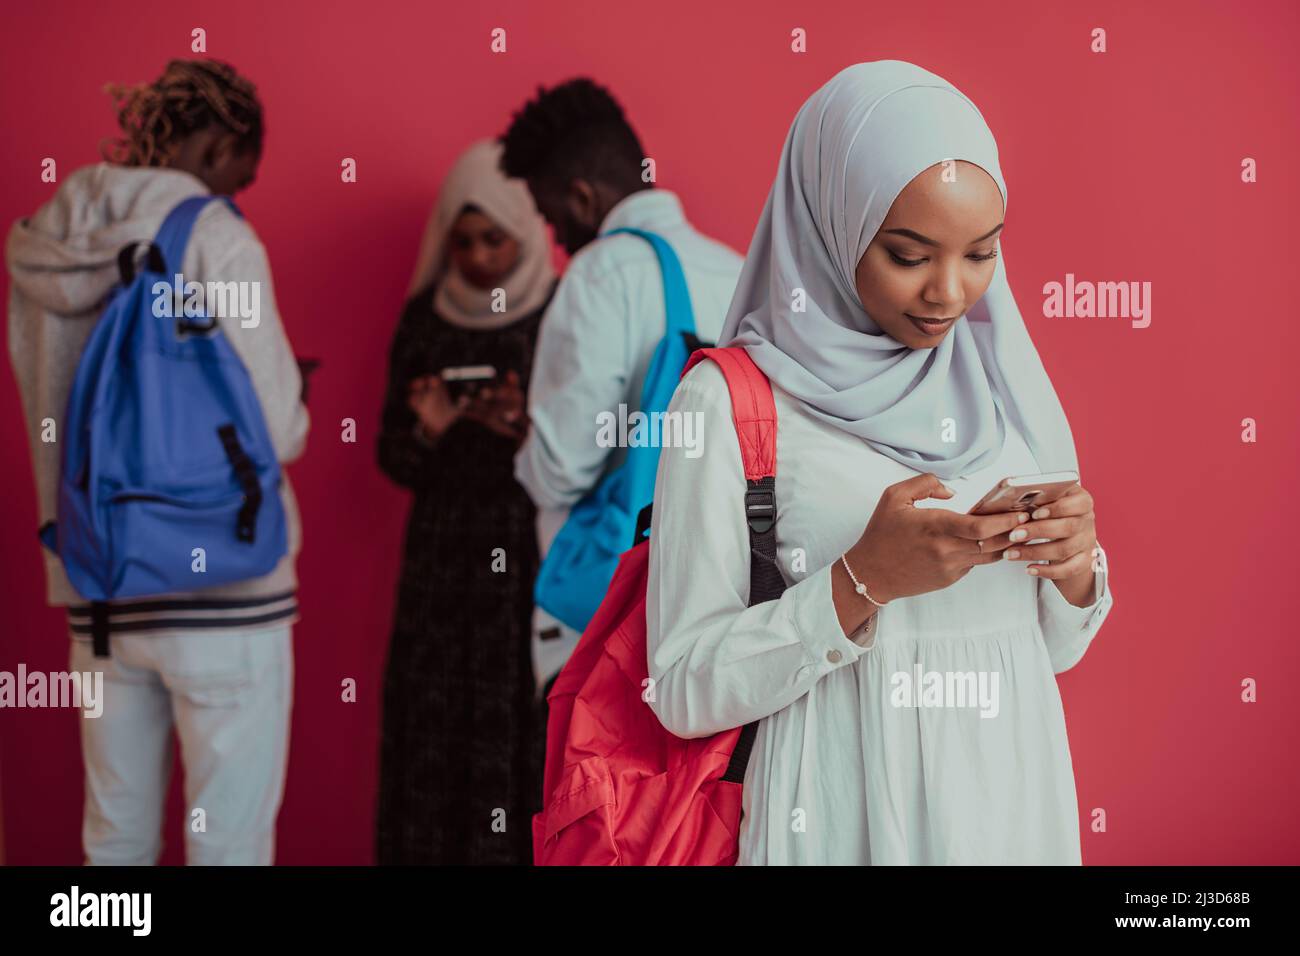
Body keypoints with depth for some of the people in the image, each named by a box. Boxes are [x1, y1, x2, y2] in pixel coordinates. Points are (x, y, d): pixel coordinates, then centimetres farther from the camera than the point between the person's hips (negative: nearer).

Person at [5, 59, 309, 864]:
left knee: (115, 838, 14)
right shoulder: (216, 238, -8)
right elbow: (272, 431, -12)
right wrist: (294, 405, 9)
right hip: (223, 583, -6)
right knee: (230, 843, 1)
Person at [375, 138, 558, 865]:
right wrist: (427, 431, -10)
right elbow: (394, 460, 11)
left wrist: (524, 428, -19)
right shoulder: (423, 318, 8)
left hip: (532, 562, -3)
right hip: (440, 565, 3)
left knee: (524, 741, -8)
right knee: (430, 736, -2)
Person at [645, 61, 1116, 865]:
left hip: (1018, 800, 5)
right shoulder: (728, 403, -11)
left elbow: (1050, 647, 10)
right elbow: (684, 690, -13)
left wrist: (1076, 567, -11)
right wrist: (865, 582, -24)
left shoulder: (1005, 386, 3)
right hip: (847, 819, -4)